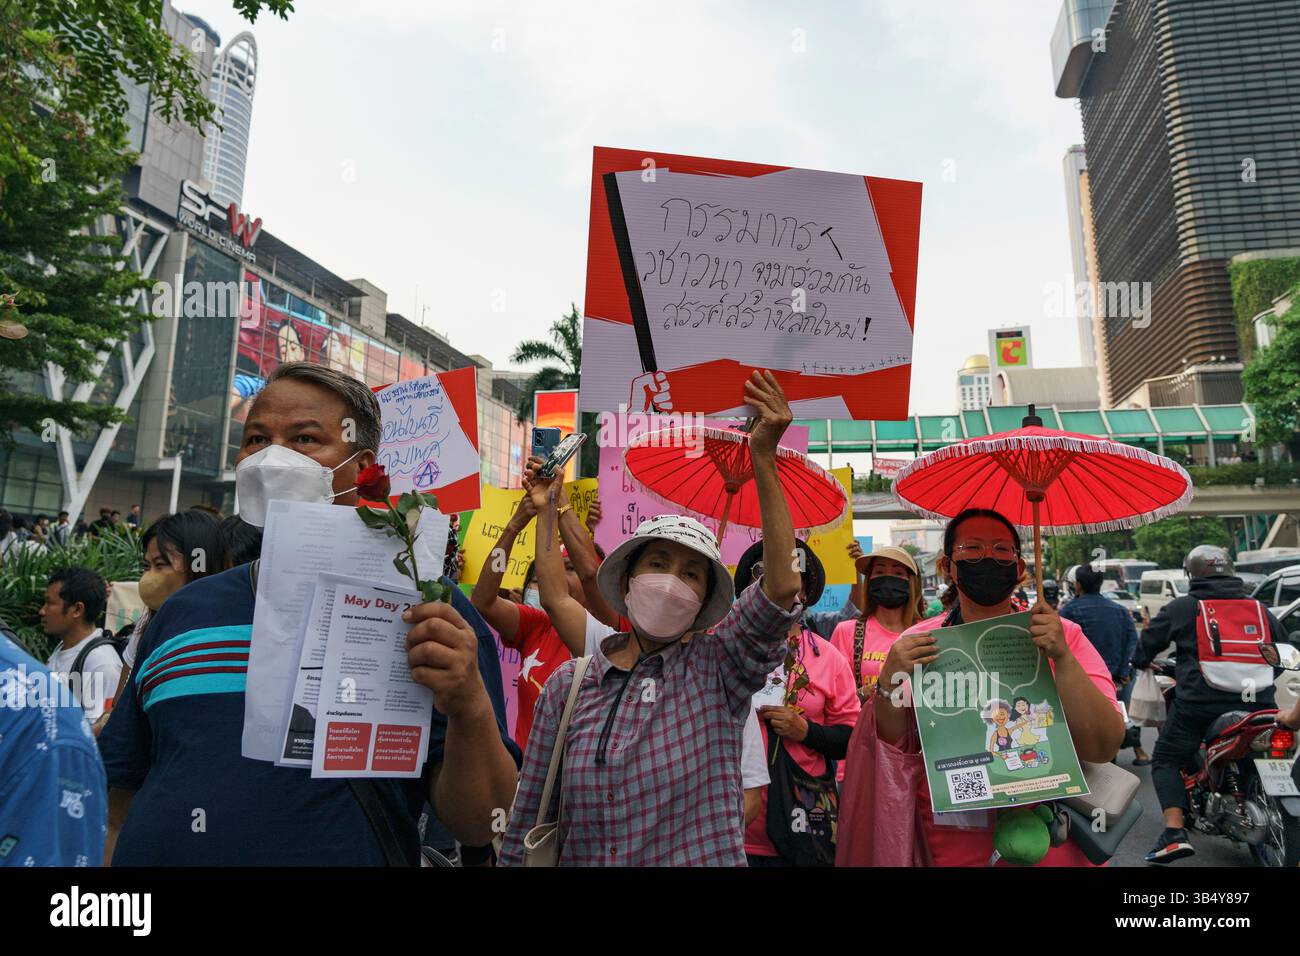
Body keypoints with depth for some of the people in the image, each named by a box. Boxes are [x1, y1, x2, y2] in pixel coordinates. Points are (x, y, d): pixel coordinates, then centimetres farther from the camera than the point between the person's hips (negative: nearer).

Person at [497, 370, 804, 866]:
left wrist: (763, 459, -28)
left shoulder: (717, 667, -9)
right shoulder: (569, 682, -6)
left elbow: (781, 587, -24)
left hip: (705, 856, -1)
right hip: (581, 858, 1)